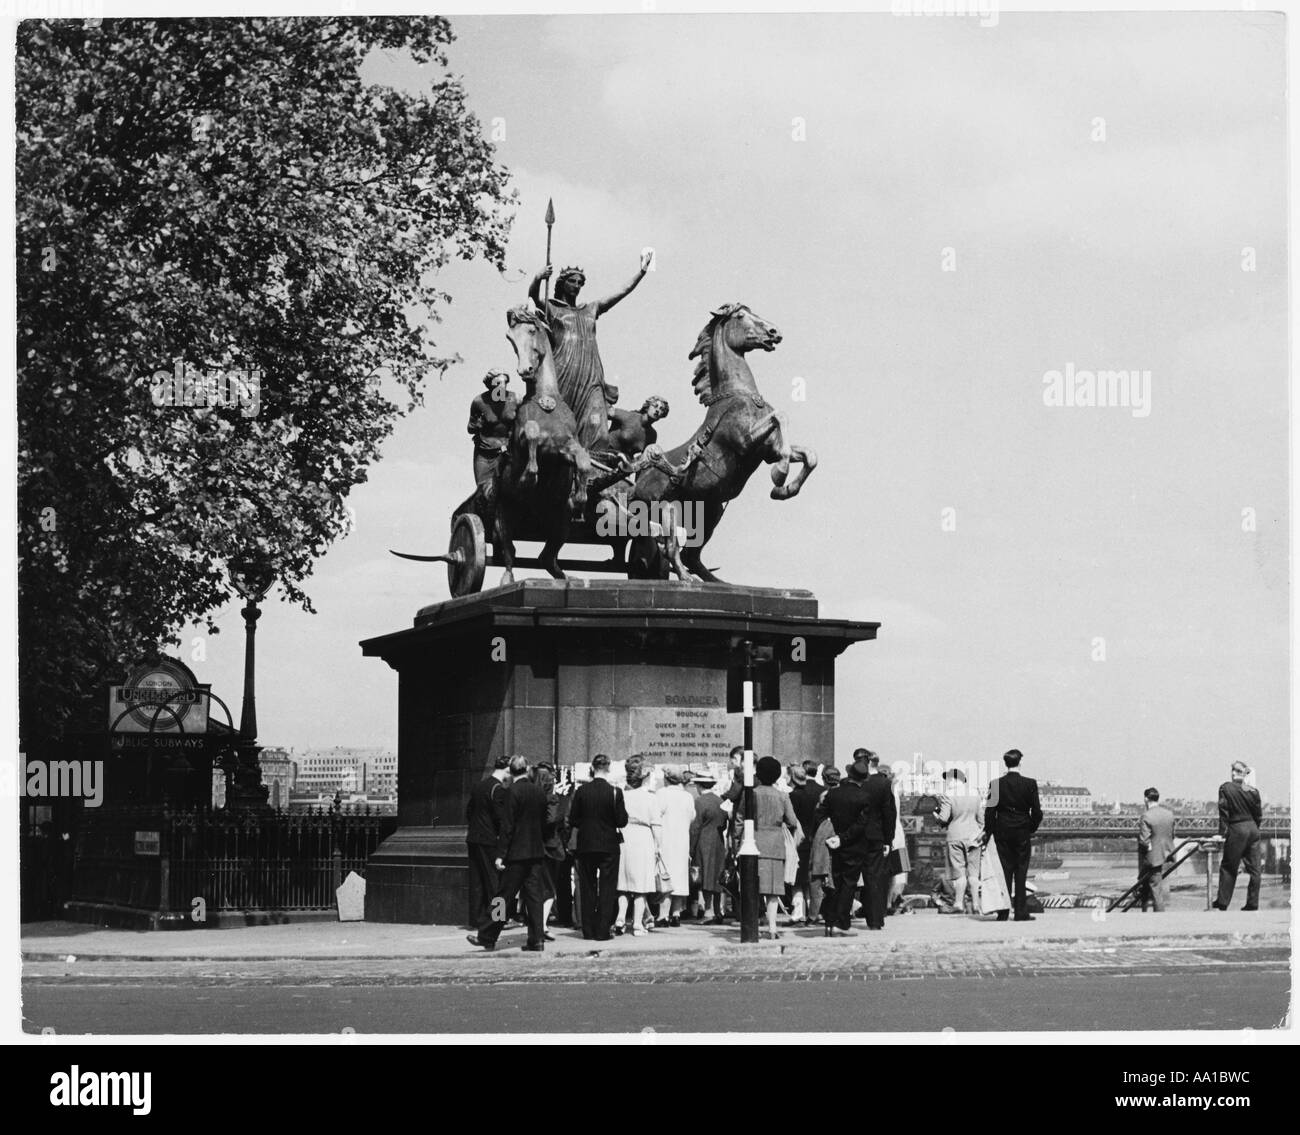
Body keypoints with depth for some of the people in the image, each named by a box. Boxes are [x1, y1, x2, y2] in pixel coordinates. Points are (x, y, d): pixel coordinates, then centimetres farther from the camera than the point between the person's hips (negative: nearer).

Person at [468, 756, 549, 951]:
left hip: (517, 854, -5)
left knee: (502, 895, 1)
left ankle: (487, 937, 7)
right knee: (534, 896, 6)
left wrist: (501, 854, -13)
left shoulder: (513, 792, -13)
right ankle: (537, 940, 4)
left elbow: (507, 825, -15)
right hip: (536, 852, 6)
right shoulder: (539, 792, 5)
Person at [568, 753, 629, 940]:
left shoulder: (582, 791, -6)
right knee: (607, 889, 4)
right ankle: (602, 930, 0)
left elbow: (573, 821, -2)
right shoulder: (614, 792, -11)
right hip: (609, 846, -2)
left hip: (585, 845, 2)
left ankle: (588, 930, 12)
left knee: (587, 889, 11)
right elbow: (622, 821, -8)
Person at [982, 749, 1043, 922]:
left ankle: (1003, 913, 4)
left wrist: (988, 834, 1)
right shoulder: (1030, 784, -6)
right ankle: (1021, 912, 0)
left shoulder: (996, 784, -4)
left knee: (1004, 871, 6)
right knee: (1021, 872, 4)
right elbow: (1037, 812, -5)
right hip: (1022, 833, -1)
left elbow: (990, 811, -4)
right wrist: (1032, 829, 11)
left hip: (1002, 832, 1)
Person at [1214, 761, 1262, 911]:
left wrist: (1222, 833, -6)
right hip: (1253, 830, 4)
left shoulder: (1226, 788, -7)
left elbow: (1224, 812, -9)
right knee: (1254, 869, 6)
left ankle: (1222, 903, 6)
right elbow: (1259, 815, 6)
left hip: (1237, 831, -4)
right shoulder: (1253, 791, 2)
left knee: (1228, 868, 5)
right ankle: (1253, 904, 8)